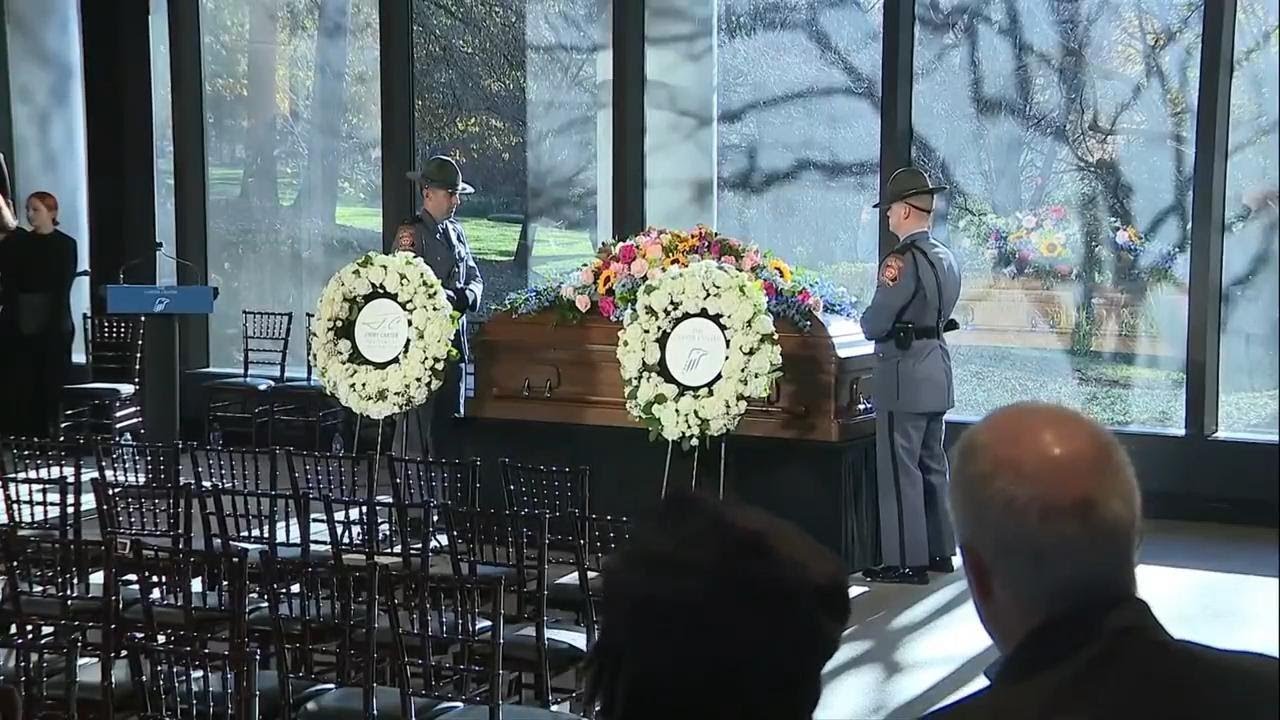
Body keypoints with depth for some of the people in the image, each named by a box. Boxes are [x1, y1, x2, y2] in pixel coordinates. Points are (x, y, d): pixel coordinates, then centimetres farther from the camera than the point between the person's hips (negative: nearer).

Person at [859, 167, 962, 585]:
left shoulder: (904, 260, -17)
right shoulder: (946, 259, 11)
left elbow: (874, 325, -17)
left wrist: (866, 319, 4)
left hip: (904, 377, -9)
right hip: (937, 369, 9)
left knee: (900, 470, -3)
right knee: (931, 464, 16)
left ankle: (906, 561, 1)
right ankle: (939, 551, 24)